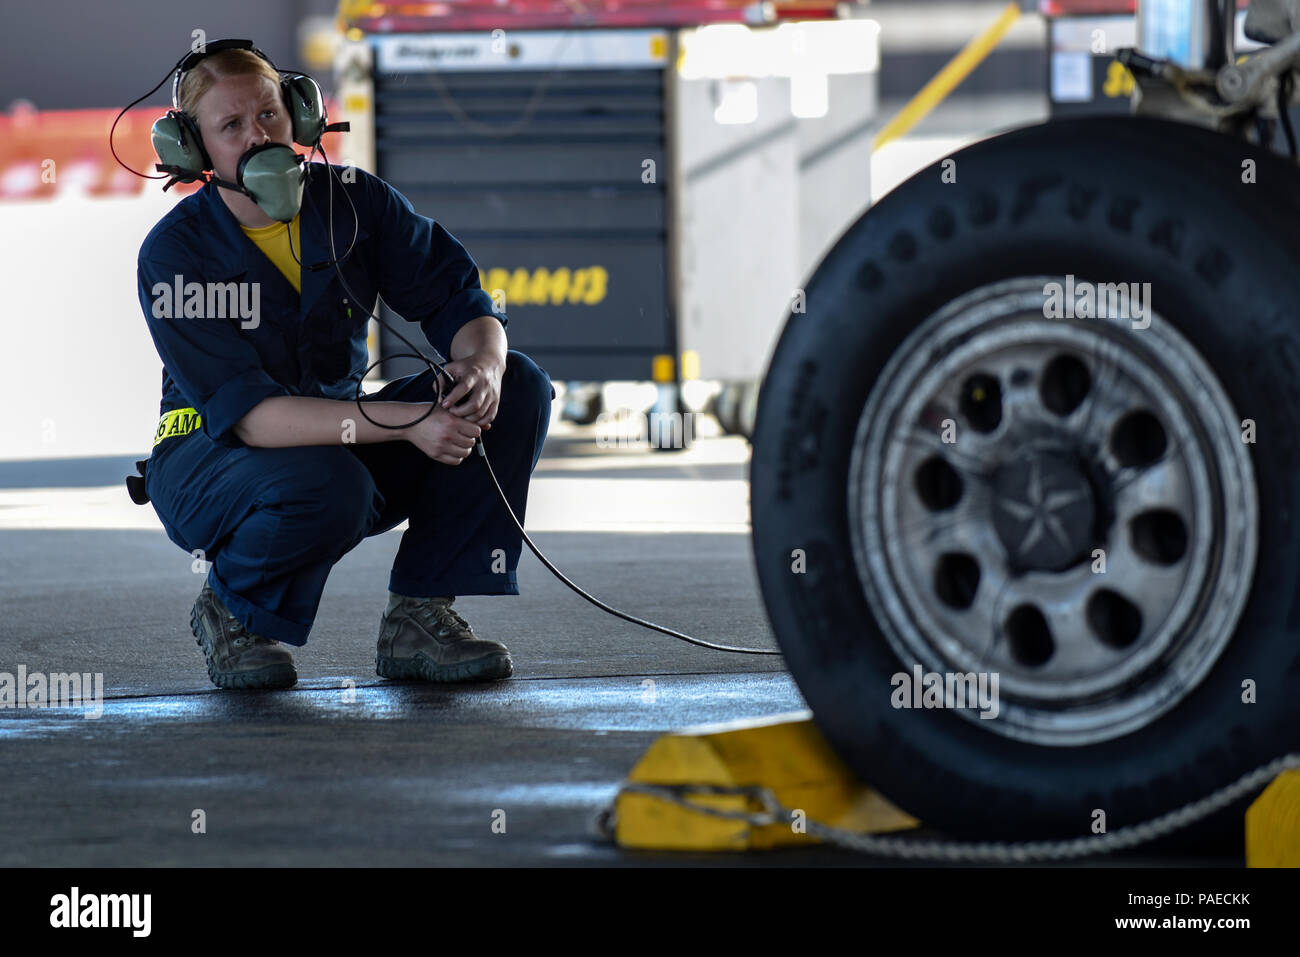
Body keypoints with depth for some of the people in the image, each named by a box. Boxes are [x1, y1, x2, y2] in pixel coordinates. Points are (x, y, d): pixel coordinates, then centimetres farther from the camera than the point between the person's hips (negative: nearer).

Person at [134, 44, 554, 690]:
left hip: (343, 436, 5)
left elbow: (459, 301, -2)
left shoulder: (354, 201, -6)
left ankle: (419, 615, -11)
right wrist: (404, 421, -37)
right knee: (326, 486, -40)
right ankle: (232, 613, -7)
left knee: (519, 387, -12)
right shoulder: (173, 252, -19)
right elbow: (247, 414, -28)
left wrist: (483, 368, -29)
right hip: (210, 459, -5)